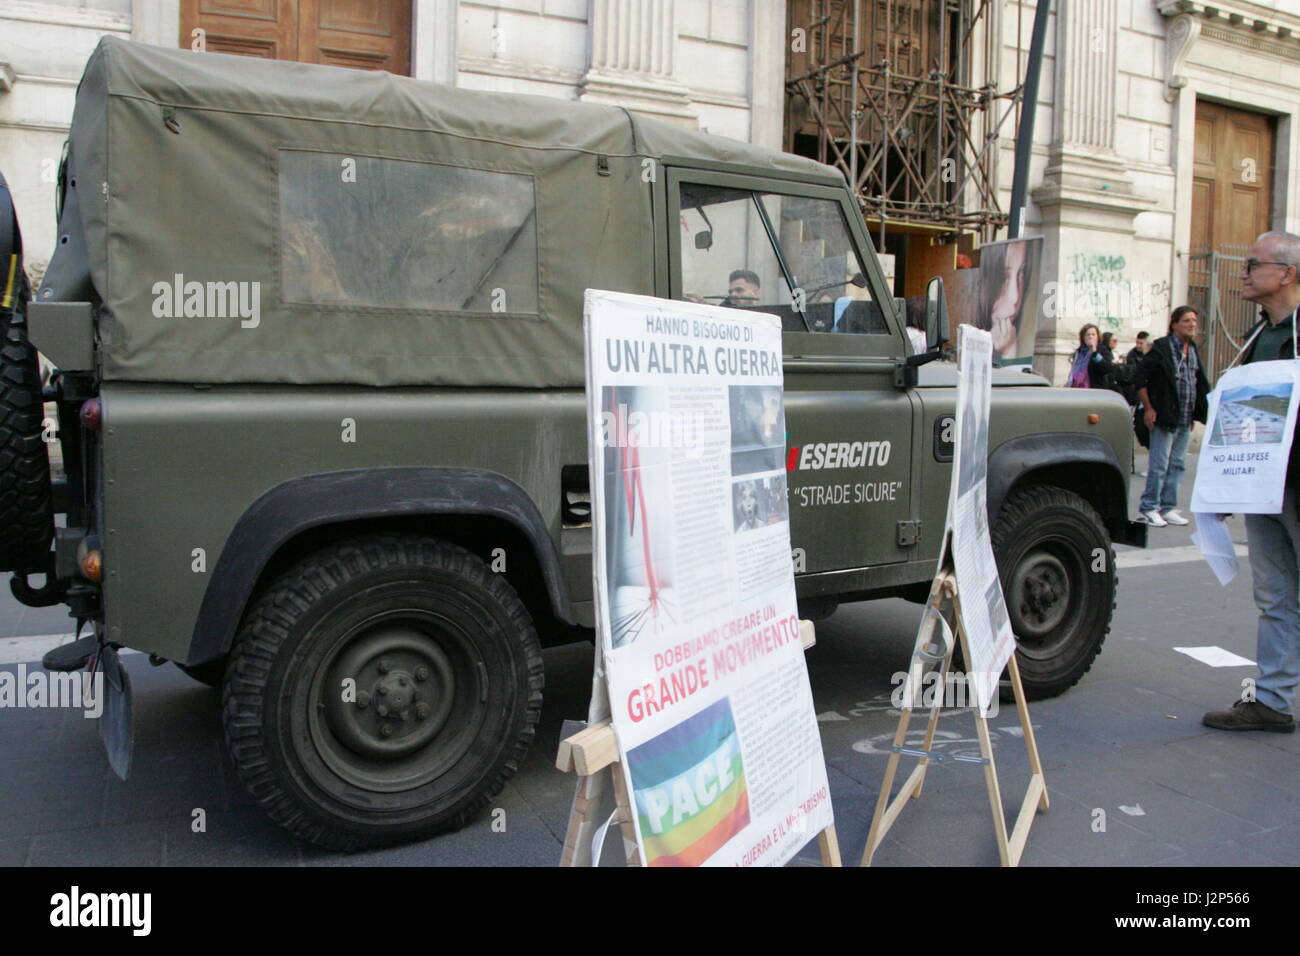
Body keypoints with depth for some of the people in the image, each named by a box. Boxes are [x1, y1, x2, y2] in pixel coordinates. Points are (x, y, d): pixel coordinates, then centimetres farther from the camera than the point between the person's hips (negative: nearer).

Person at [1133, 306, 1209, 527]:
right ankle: (1149, 508, 3)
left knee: (1177, 465, 10)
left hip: (1186, 420, 7)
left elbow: (1200, 382, 21)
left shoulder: (1194, 350, 13)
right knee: (1159, 465, -5)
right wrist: (1148, 408, -12)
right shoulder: (1161, 348, -9)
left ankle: (1168, 508, 18)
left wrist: (1206, 407, 12)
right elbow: (1140, 378, -10)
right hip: (1164, 417, -7)